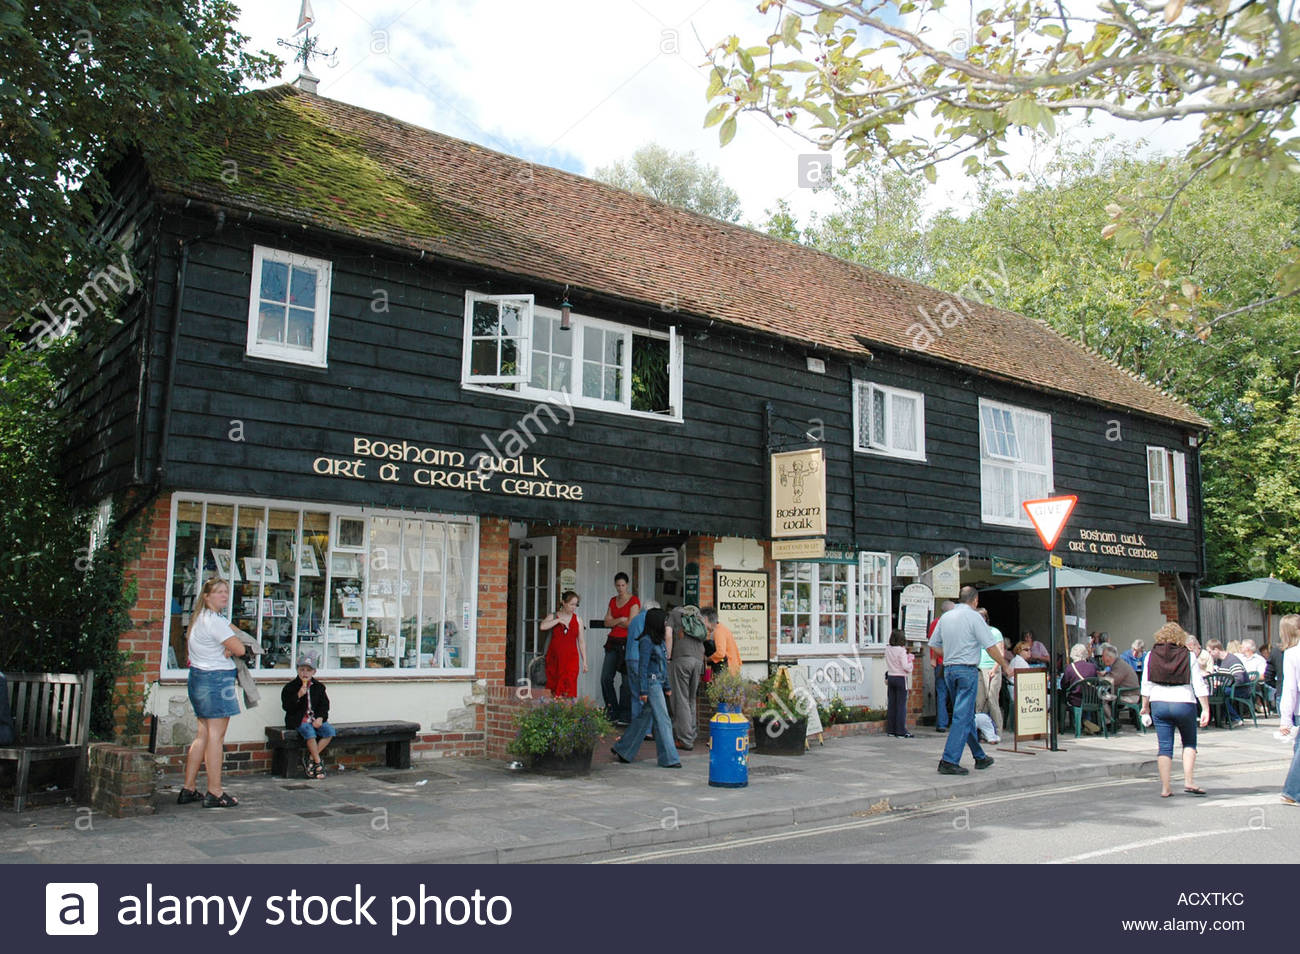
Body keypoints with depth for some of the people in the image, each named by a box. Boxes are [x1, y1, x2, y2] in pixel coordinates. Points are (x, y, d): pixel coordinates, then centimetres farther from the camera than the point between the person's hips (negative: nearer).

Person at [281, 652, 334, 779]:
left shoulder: (318, 686, 9)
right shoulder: (290, 686, 0)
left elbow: (324, 705, 12)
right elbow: (286, 706, -7)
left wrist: (320, 718, -6)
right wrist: (298, 696, -20)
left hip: (315, 719, 4)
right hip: (298, 720, -4)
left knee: (330, 731, -21)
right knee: (309, 731, -32)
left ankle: (310, 758, -14)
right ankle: (318, 763, -20)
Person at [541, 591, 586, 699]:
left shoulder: (578, 620, 9)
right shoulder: (553, 617, 6)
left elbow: (581, 642, 11)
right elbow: (542, 626, -16)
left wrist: (584, 661, 7)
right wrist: (559, 620, -13)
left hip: (571, 658, 0)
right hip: (554, 658, 0)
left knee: (568, 687, -10)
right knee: (554, 686, -2)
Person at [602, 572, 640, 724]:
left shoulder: (634, 601, -4)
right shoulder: (613, 600, 15)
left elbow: (630, 624, -12)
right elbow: (607, 622, 7)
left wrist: (614, 622, 0)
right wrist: (620, 620, -10)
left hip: (627, 642, -6)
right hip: (612, 642, 6)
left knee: (627, 680, -5)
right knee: (605, 678, 2)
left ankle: (625, 716, 1)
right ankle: (612, 713, 14)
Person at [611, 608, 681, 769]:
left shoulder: (658, 640, 14)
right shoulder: (647, 641, -13)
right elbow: (642, 666, -15)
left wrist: (667, 686, 19)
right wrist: (643, 690, -17)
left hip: (658, 683, 9)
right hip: (651, 683, -9)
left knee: (644, 718, 14)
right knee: (663, 721, -5)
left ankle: (622, 750, 23)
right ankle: (668, 758, 0)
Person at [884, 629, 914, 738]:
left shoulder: (887, 649, 4)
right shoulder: (901, 651, -15)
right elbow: (905, 667, -18)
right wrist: (910, 659, -1)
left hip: (890, 677, 6)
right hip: (901, 678, -6)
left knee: (891, 704, 10)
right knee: (901, 705, -1)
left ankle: (891, 730, 13)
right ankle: (901, 731, -1)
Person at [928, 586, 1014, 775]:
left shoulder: (945, 617, 9)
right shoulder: (974, 617, -9)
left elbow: (933, 644, 13)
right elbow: (991, 647, -10)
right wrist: (1005, 666, 2)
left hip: (948, 669, 7)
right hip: (967, 670, -7)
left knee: (967, 715, 18)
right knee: (963, 716, -6)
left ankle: (980, 757, 30)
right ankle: (949, 761, -12)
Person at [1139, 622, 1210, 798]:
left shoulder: (1151, 656, 3)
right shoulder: (1188, 655, -1)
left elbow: (1146, 684, 3)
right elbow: (1199, 684, -3)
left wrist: (1145, 706, 11)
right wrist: (1205, 709, -1)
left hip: (1159, 704, 1)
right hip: (1184, 703, -1)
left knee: (1164, 747, 4)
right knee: (1189, 743, 17)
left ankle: (1165, 788, 4)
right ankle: (1189, 781, 5)